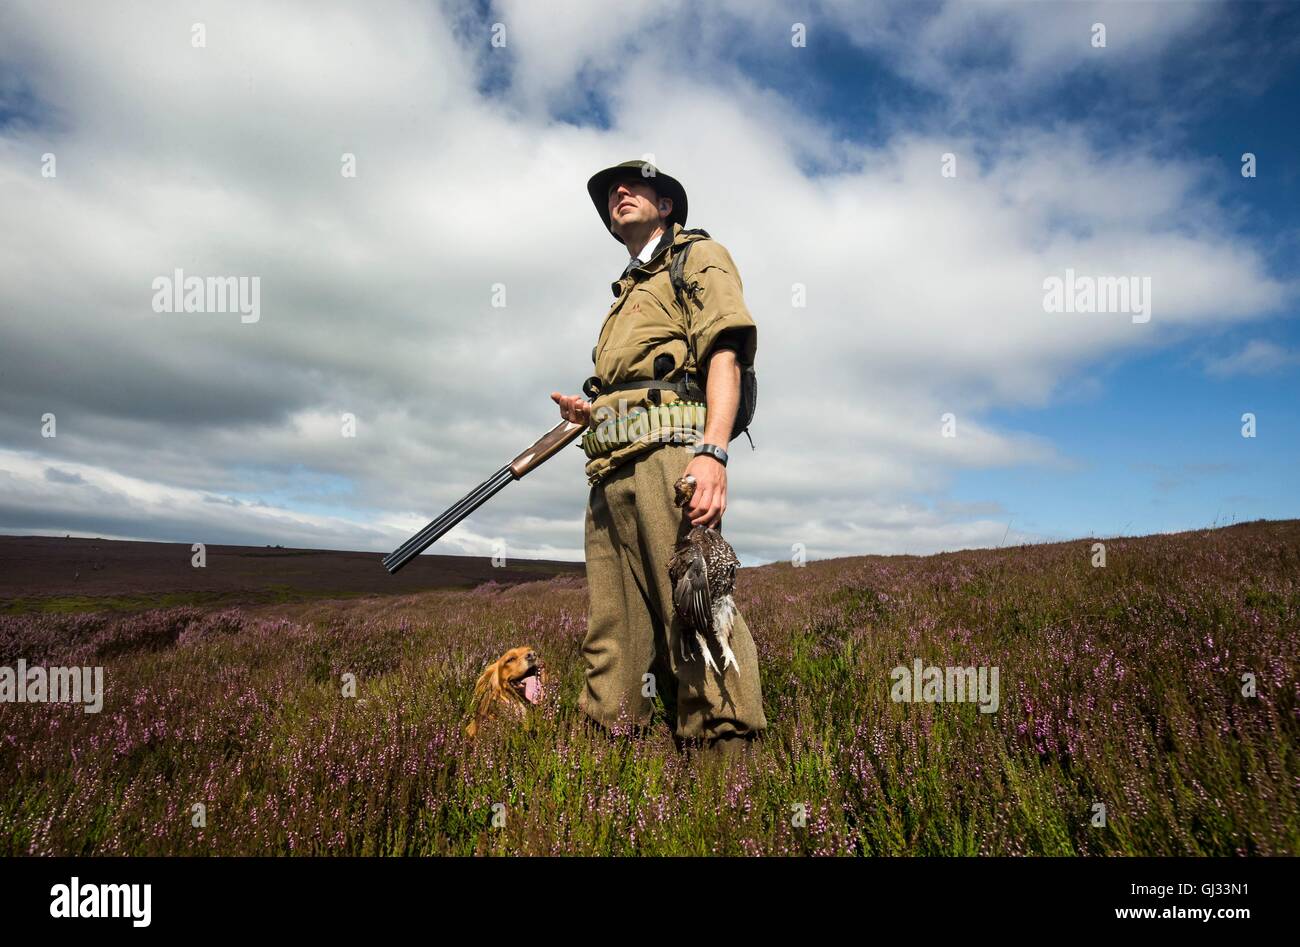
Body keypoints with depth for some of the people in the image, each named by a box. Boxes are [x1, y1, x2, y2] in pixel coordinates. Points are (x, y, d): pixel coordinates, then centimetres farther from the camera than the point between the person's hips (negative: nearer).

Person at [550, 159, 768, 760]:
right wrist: (589, 412, 14)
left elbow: (724, 353, -4)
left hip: (666, 451, -8)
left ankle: (724, 745, -13)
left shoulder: (698, 257, 13)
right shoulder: (626, 293, 35)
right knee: (610, 637, 2)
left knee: (695, 617, -16)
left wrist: (712, 452, -20)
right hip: (609, 469, 8)